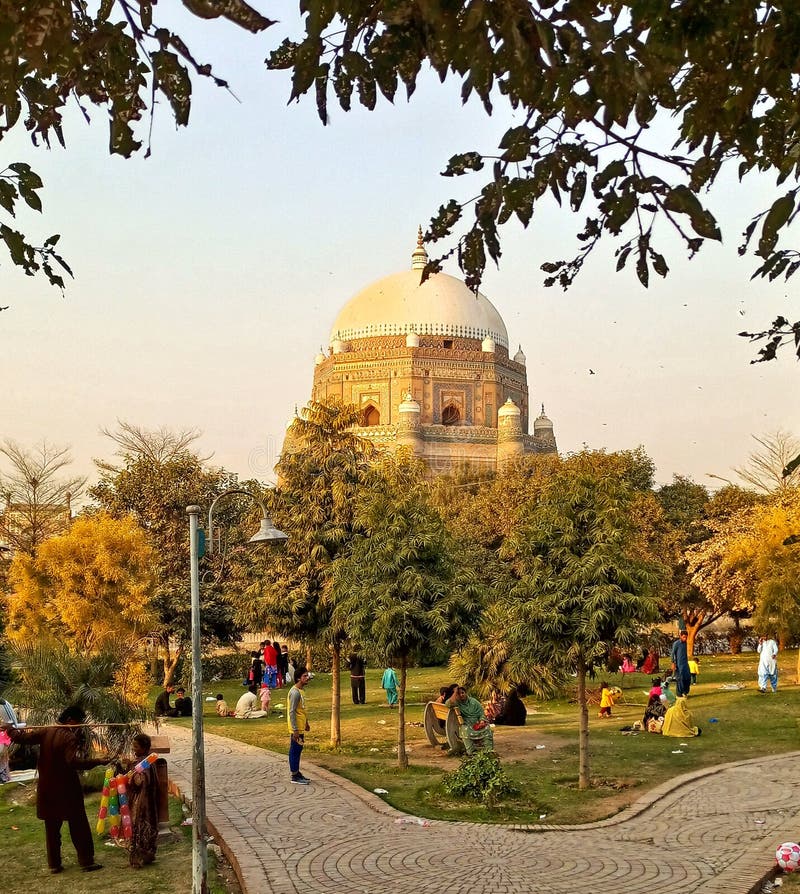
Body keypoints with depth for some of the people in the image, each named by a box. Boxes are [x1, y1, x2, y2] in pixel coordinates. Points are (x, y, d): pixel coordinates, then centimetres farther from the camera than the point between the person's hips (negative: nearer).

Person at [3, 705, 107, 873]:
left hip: (47, 790, 6)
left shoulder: (46, 731, -1)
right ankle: (86, 861, 5)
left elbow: (23, 737, 1)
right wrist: (98, 761, -33)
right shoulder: (70, 737, -19)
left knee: (52, 828, 15)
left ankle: (54, 864, 18)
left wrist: (10, 729, 19)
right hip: (67, 791, -6)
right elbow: (73, 761, -30)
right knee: (79, 827, 3)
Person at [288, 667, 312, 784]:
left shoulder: (301, 690, 10)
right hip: (296, 728, -10)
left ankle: (297, 773, 25)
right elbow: (292, 712, -23)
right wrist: (295, 730, -23)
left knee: (298, 750, 16)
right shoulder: (295, 692, -21)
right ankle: (295, 776, 5)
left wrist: (306, 722, 24)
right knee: (295, 751, -2)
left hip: (301, 727, 10)